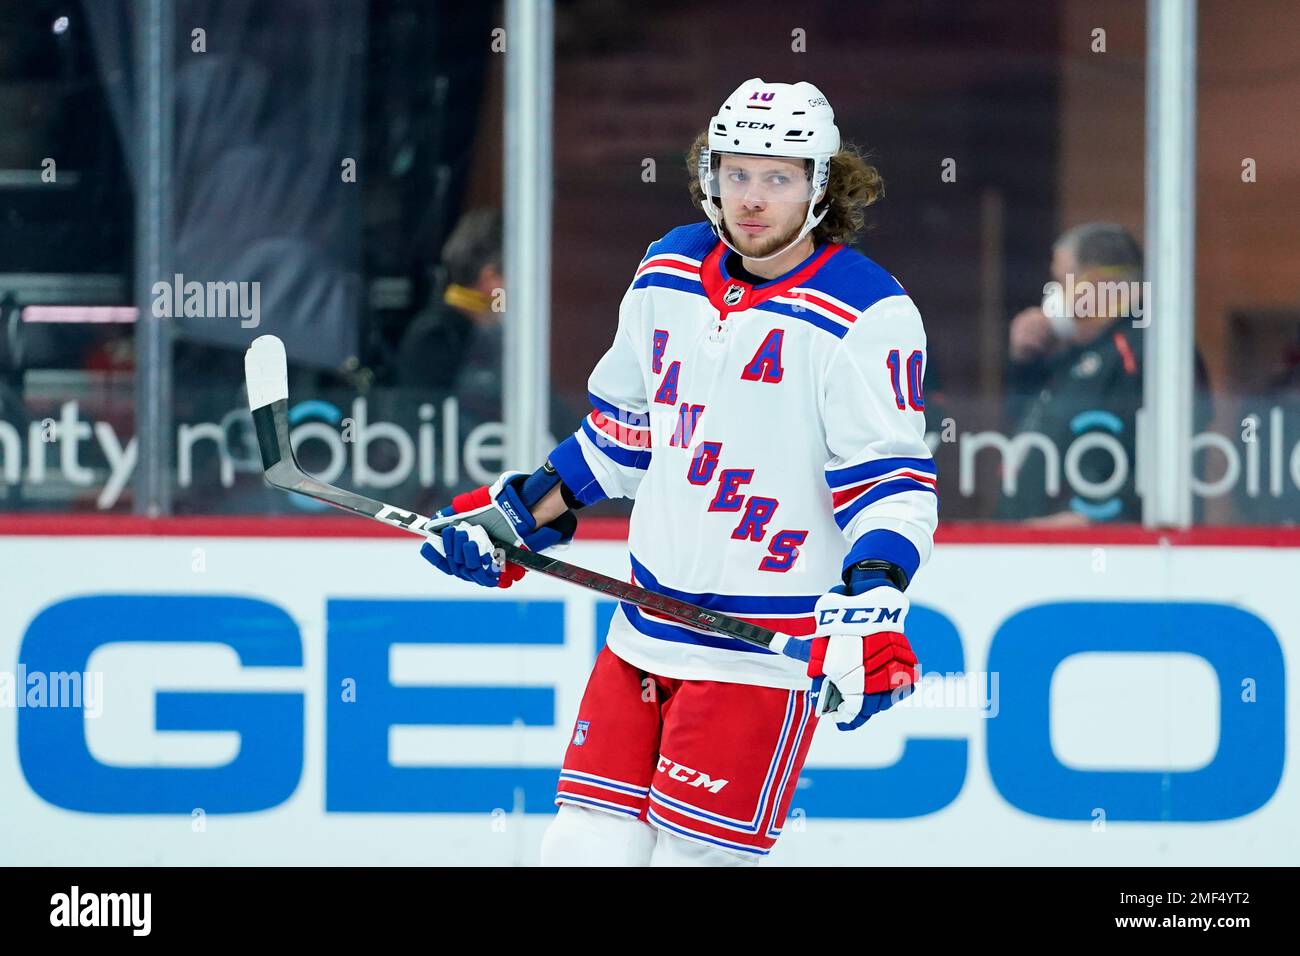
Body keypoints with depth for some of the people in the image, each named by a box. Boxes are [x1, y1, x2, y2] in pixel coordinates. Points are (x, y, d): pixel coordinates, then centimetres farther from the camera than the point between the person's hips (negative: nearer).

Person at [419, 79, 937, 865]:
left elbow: (891, 478, -17)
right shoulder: (669, 272, 8)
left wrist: (869, 602, -32)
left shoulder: (866, 315, -12)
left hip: (769, 646, -7)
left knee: (695, 851, -9)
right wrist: (525, 512, 19)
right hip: (650, 624, 7)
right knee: (585, 846, 7)